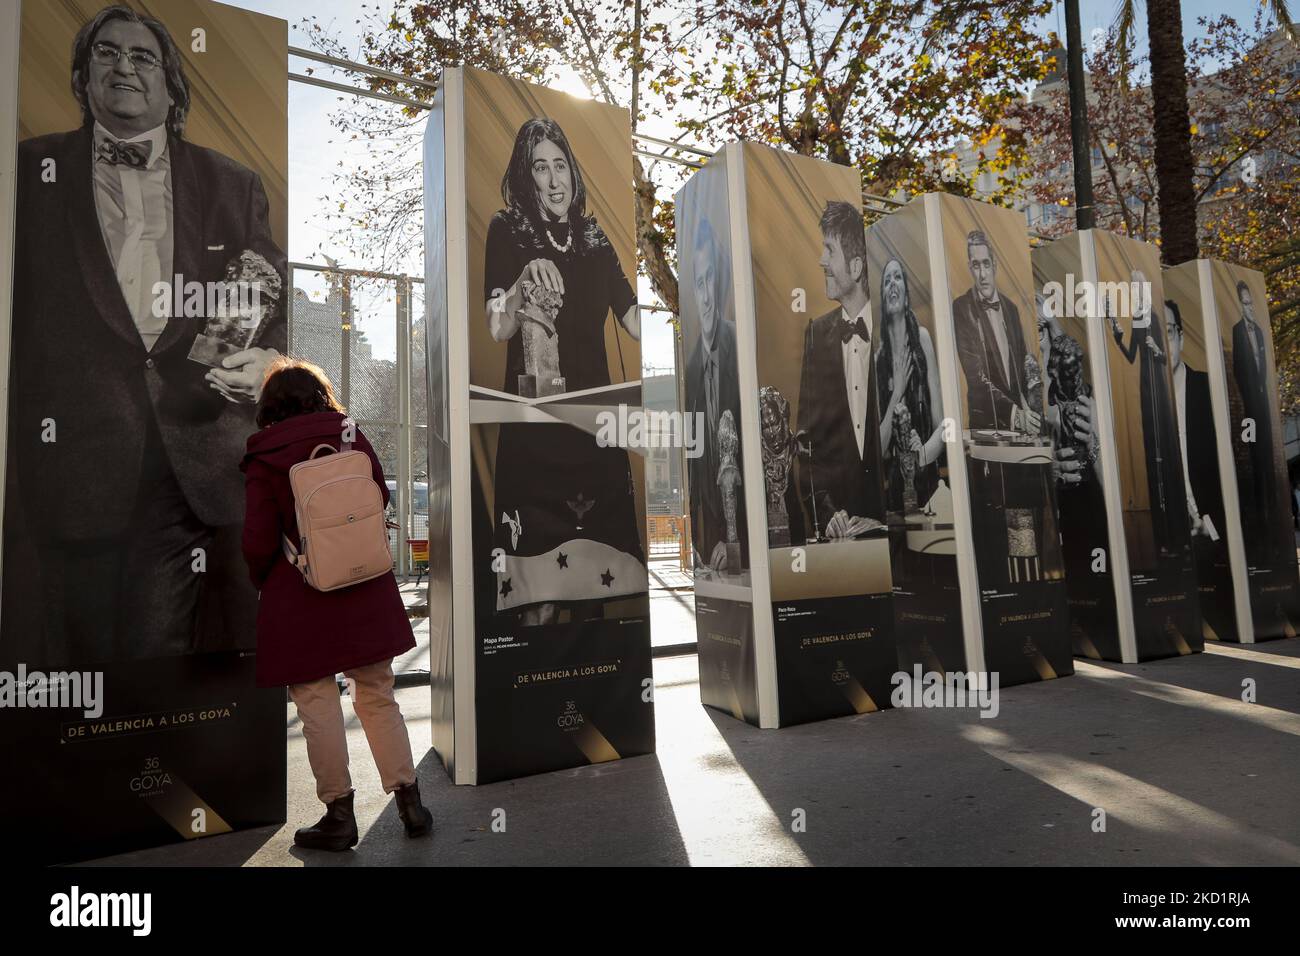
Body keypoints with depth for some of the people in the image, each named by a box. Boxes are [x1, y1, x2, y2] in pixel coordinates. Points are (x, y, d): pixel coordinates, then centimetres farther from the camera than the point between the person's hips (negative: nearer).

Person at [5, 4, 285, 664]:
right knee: (83, 657, 10)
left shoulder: (234, 185, 12)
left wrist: (269, 359, -9)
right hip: (74, 464, 1)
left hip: (199, 465, 0)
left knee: (161, 655, 5)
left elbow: (279, 305, 12)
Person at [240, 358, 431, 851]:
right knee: (378, 695, 13)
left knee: (318, 705, 8)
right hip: (365, 592, 3)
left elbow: (258, 542, -8)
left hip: (299, 600, -3)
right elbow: (381, 499, 6)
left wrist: (264, 581, 11)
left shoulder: (263, 460, -5)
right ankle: (409, 799, 18)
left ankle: (339, 814, 17)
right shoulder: (349, 435, 1)